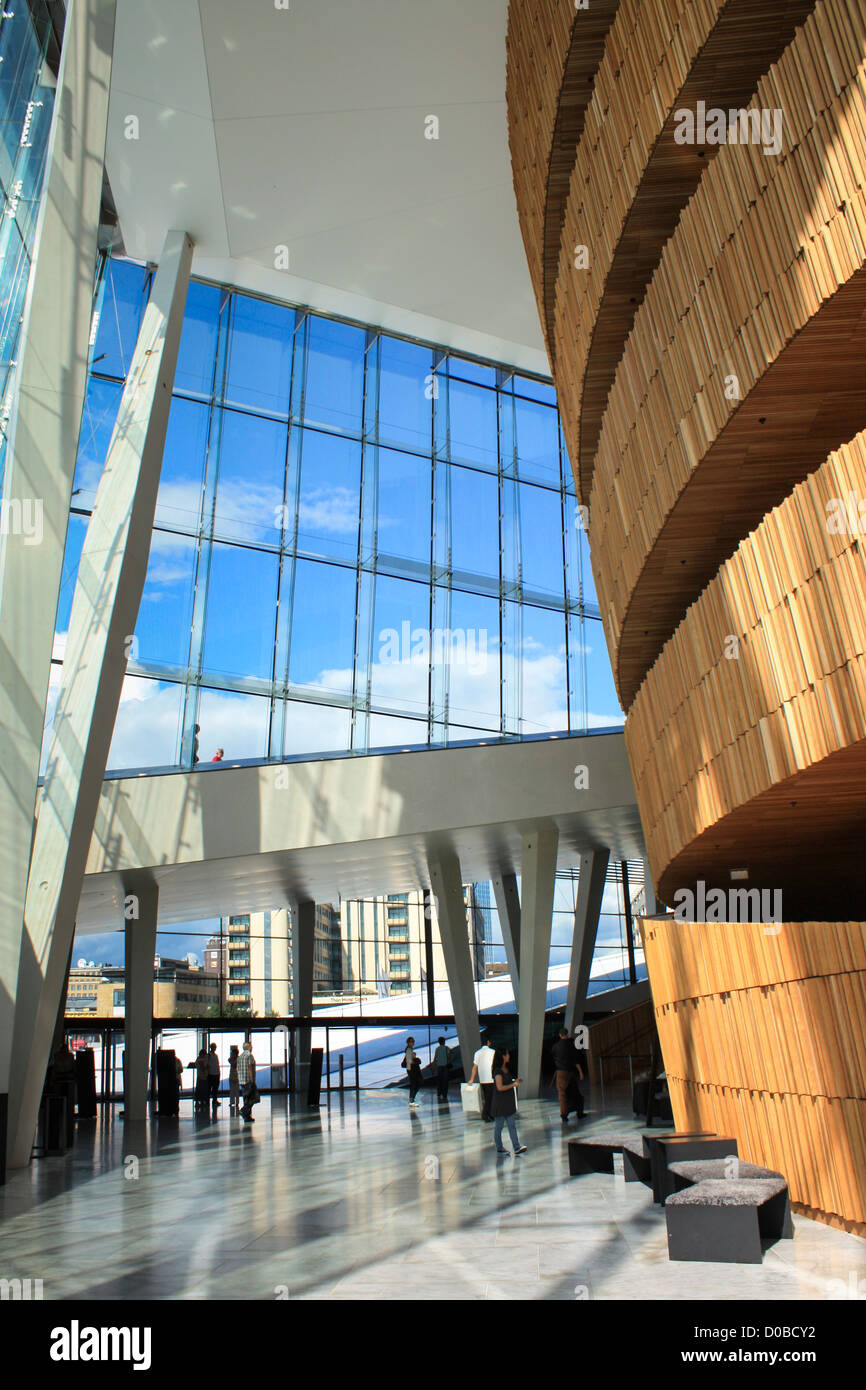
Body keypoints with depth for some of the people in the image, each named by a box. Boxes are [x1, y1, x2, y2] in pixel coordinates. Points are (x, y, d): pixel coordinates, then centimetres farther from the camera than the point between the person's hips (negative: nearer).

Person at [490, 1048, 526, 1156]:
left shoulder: (506, 1069, 10)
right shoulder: (498, 1071, -19)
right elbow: (500, 1087, -24)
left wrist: (516, 1080, 6)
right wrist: (513, 1084, -16)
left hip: (508, 1102, 9)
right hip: (500, 1103, -9)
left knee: (512, 1125, 5)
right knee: (498, 1125, 5)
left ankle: (517, 1148, 5)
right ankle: (498, 1147, 17)